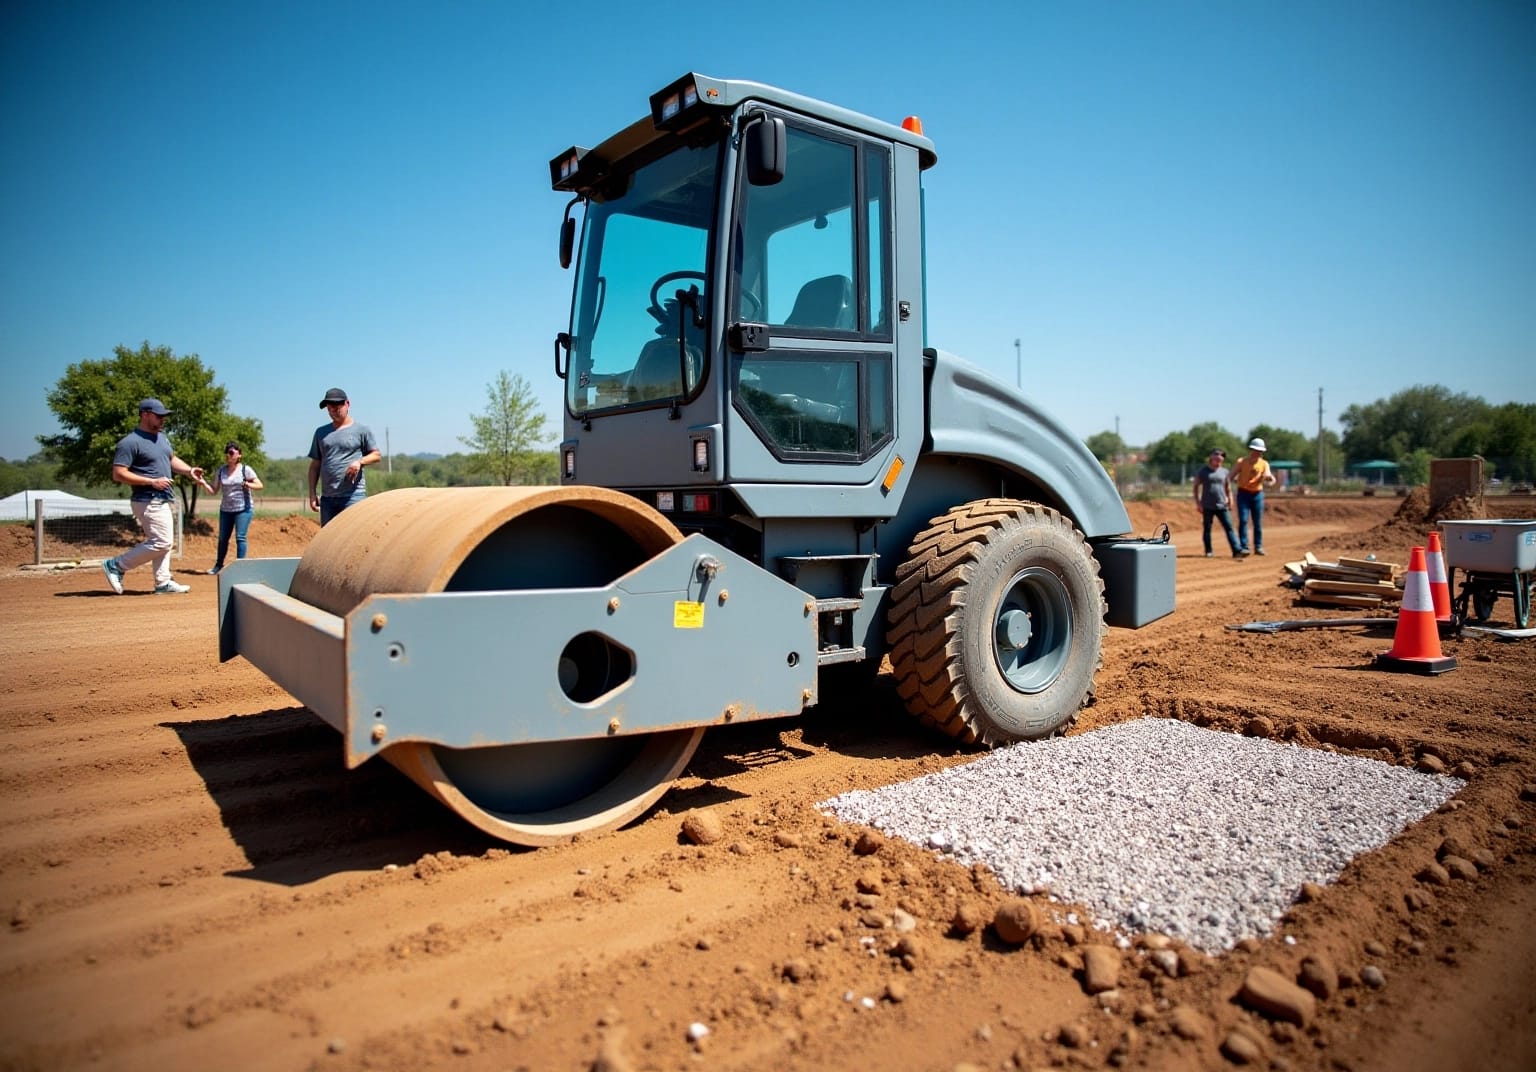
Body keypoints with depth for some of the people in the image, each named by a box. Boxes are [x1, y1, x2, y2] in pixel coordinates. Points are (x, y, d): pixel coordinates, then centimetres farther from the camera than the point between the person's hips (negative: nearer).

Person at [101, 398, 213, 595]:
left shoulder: (161, 437, 13)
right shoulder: (130, 442, -14)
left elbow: (172, 459, 26)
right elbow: (118, 474, -18)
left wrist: (189, 470, 7)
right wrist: (152, 482, -22)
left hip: (163, 500, 9)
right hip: (148, 501, -9)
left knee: (162, 542, 12)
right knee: (161, 542, -11)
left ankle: (163, 583, 19)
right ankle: (116, 566, 1)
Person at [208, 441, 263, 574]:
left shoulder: (245, 469, -4)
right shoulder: (221, 470, 4)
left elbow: (260, 485, -7)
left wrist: (247, 485, -24)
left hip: (243, 509, -4)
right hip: (226, 509, 4)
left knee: (240, 537, -10)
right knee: (223, 538, 11)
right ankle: (218, 564, 26)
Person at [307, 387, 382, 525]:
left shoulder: (361, 430, 4)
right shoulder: (321, 432, 15)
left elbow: (376, 455, 7)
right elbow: (315, 465, 16)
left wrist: (360, 461, -14)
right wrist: (312, 493, 9)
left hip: (353, 495, -5)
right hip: (327, 497, 5)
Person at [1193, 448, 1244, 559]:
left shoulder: (1224, 471, 10)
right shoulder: (1202, 471, 2)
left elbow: (1228, 488, 16)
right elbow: (1196, 487, 3)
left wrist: (1230, 501, 6)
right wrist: (1198, 503, -4)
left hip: (1222, 506, 2)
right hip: (1207, 507, -2)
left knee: (1229, 528, -5)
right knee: (1207, 529, 5)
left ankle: (1236, 550, -11)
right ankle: (1208, 551, 15)